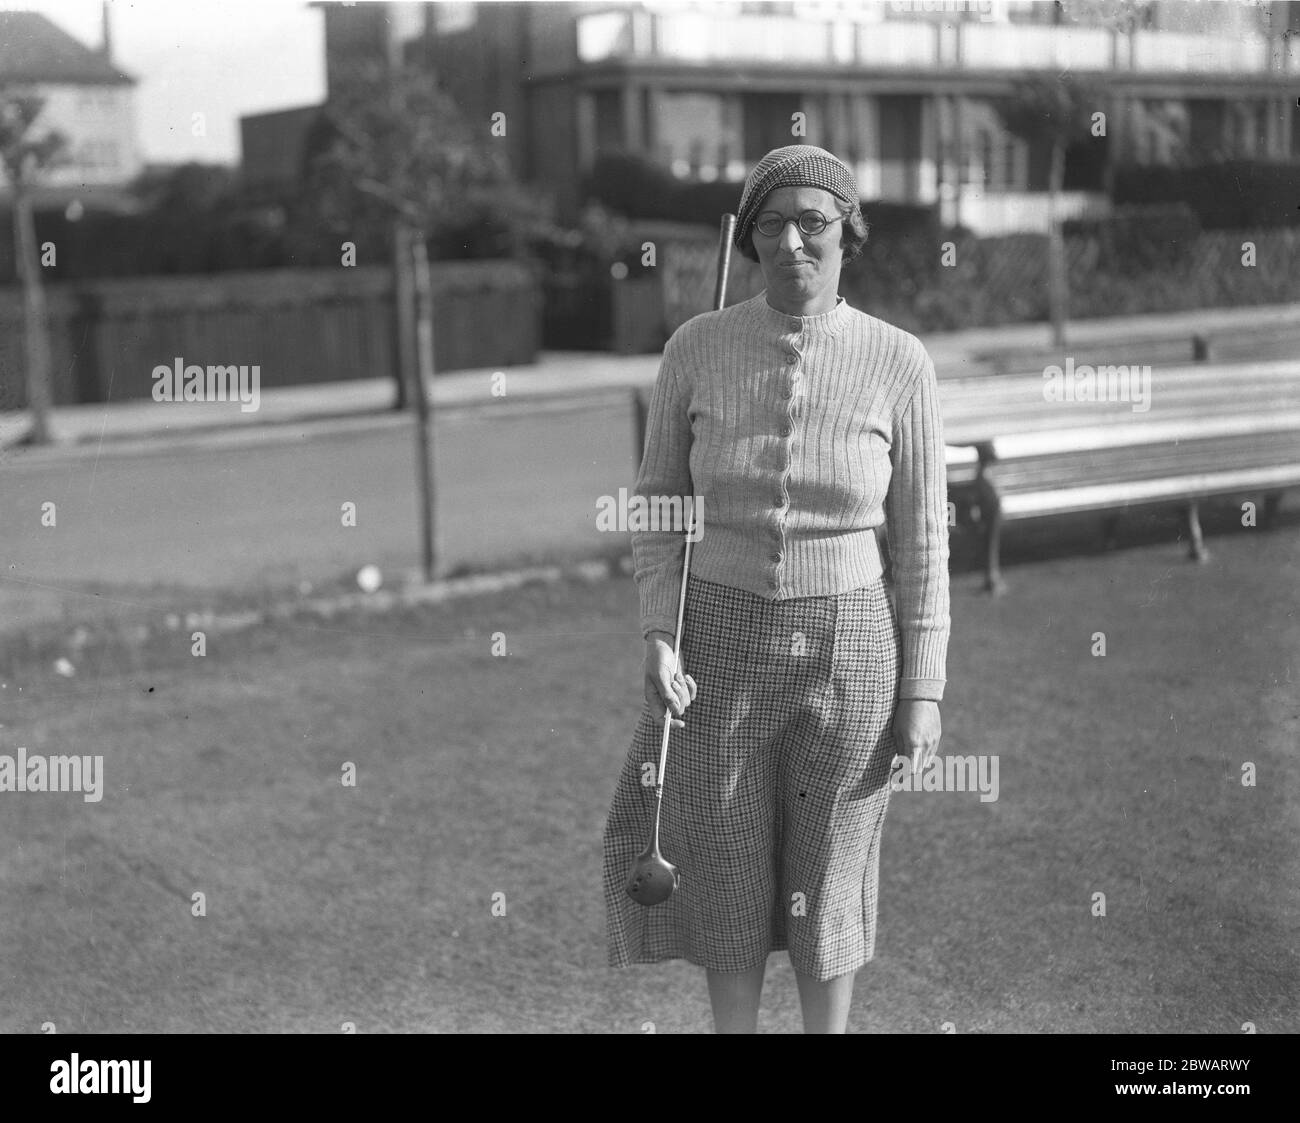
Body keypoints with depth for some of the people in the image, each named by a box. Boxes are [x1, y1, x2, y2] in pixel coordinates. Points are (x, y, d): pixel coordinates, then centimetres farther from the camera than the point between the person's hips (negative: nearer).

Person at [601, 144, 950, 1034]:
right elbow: (661, 503, 2)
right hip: (722, 645, 2)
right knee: (727, 877, 13)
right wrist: (660, 642, -11)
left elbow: (921, 537, -4)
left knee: (828, 879, 13)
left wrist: (924, 695, -5)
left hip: (848, 651, -1)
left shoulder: (900, 363, -9)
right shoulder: (697, 348, -6)